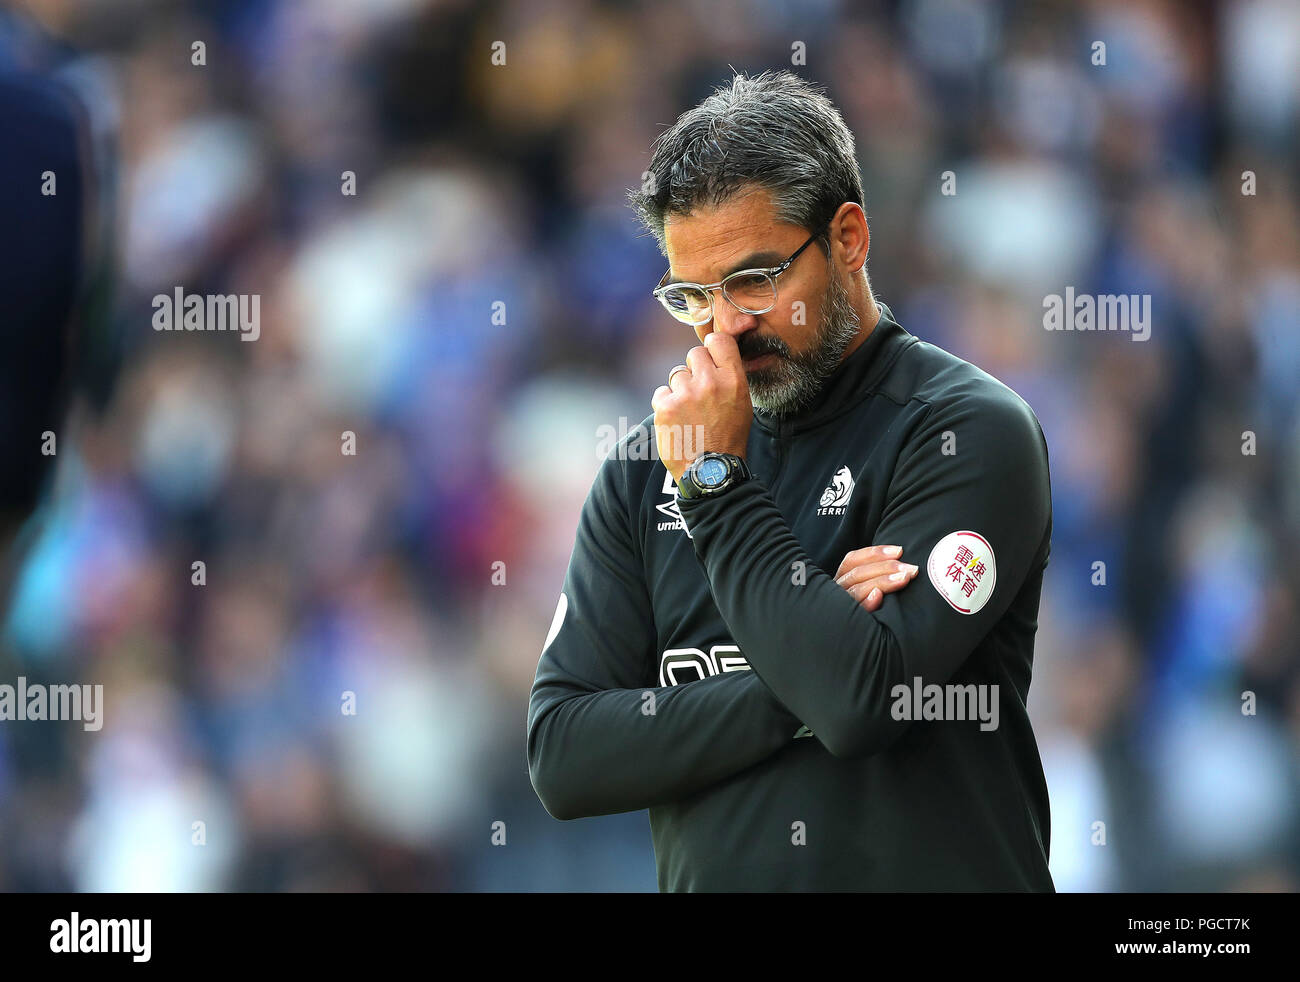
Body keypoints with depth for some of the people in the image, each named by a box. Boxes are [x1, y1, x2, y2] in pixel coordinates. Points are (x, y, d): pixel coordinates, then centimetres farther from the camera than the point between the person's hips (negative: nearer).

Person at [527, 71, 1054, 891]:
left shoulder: (970, 430, -8)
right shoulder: (647, 465, 6)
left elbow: (861, 700, -20)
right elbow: (562, 758, -2)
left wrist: (717, 484, -13)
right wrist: (796, 687, -13)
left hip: (933, 874, -4)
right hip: (711, 875, 4)